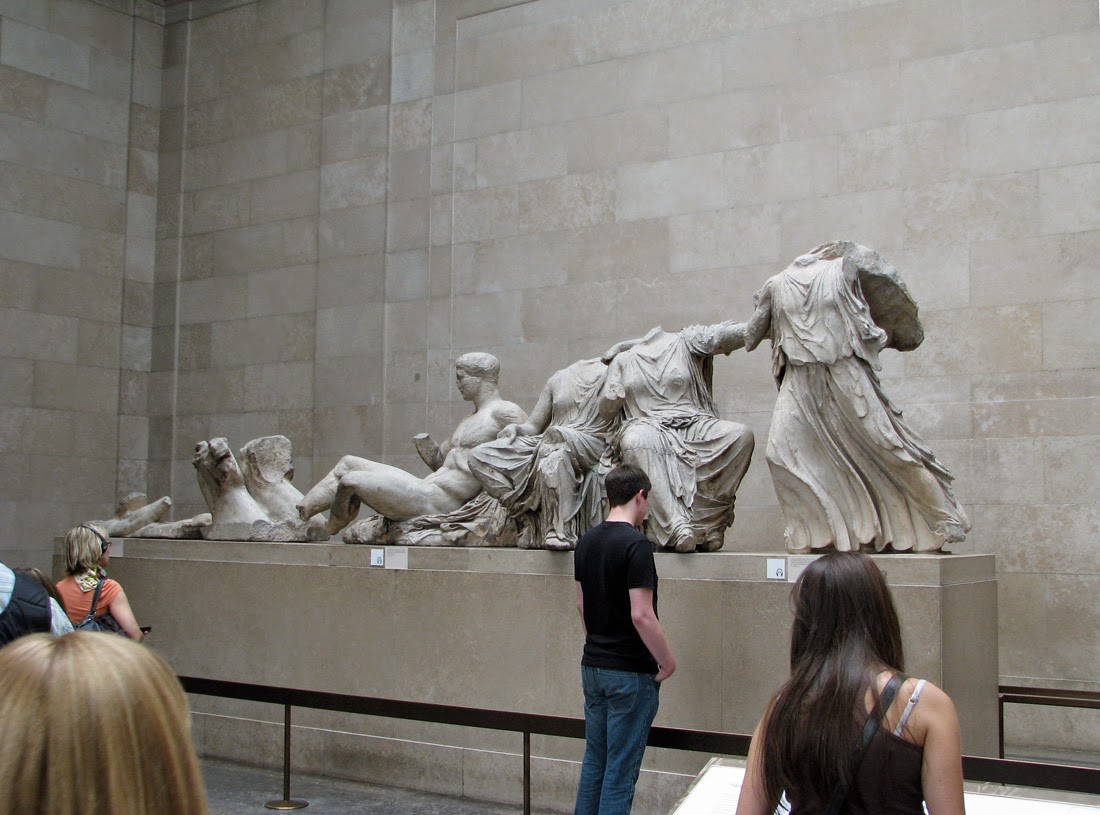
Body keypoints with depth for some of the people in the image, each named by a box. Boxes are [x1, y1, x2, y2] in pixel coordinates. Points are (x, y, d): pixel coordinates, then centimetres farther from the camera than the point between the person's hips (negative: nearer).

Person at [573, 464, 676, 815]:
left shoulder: (586, 542, 6)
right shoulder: (636, 545, -18)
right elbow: (641, 615, -23)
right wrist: (668, 661, -11)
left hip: (593, 666, 7)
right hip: (631, 672, -7)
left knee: (595, 760, 17)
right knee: (621, 769, 1)